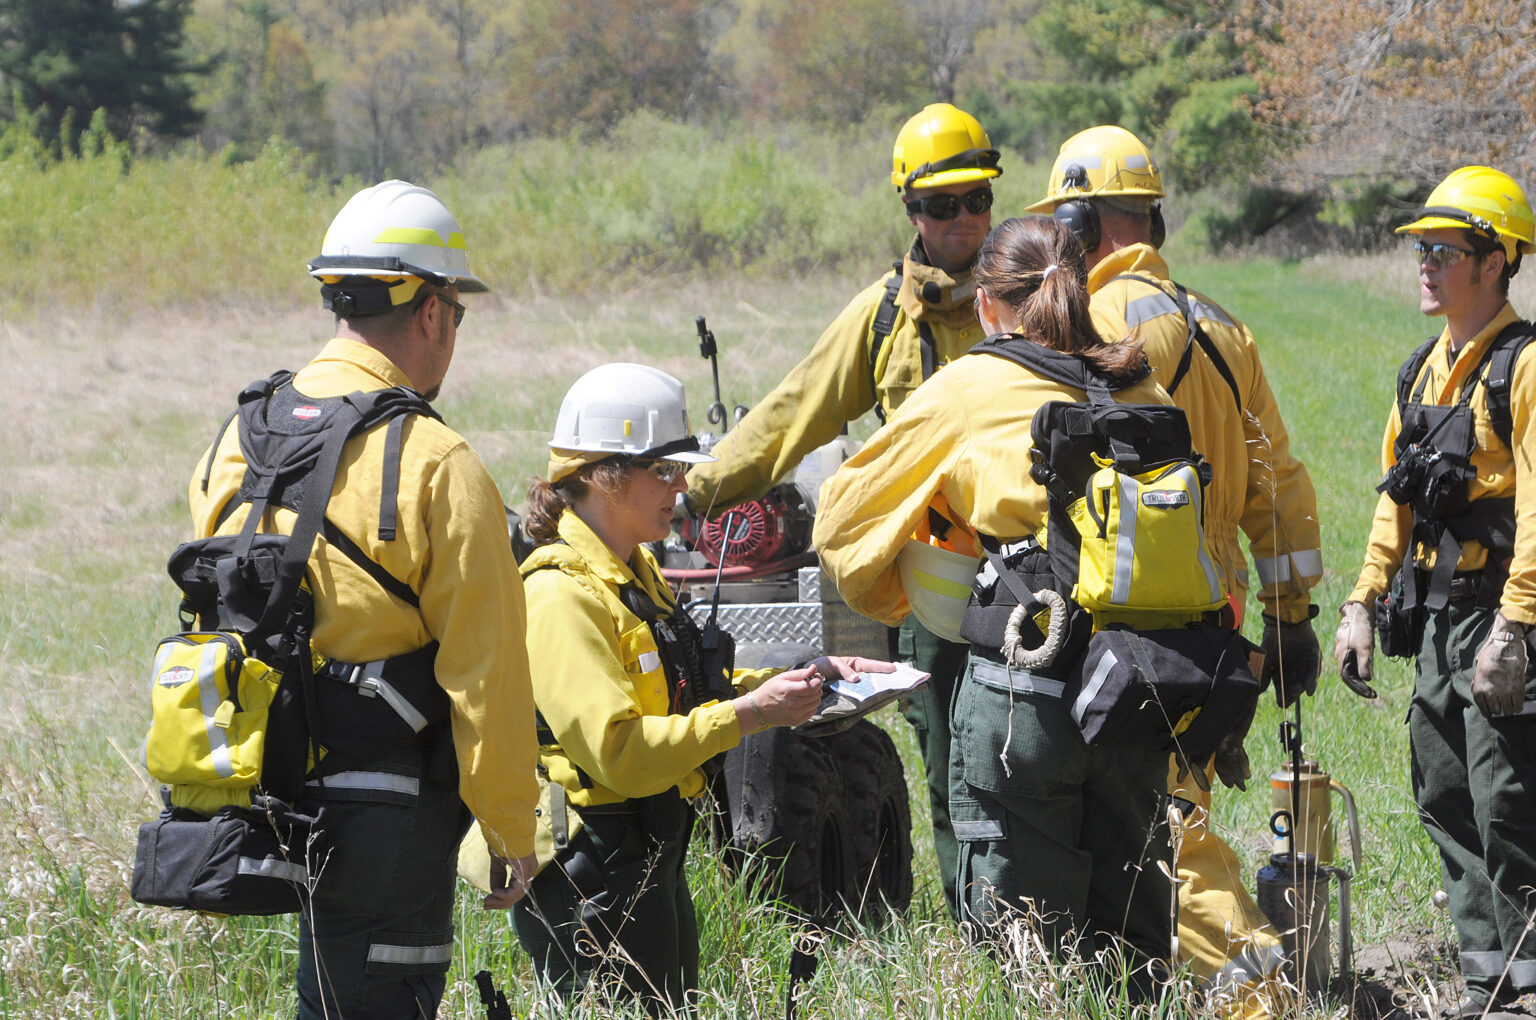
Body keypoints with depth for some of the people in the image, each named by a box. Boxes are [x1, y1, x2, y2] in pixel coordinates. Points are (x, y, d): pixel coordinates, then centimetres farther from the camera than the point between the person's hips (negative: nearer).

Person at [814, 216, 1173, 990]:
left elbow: (843, 517, 6)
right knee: (1128, 934, 14)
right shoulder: (1142, 390, 11)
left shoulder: (969, 390, -1)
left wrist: (884, 603, 24)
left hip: (1021, 697, -4)